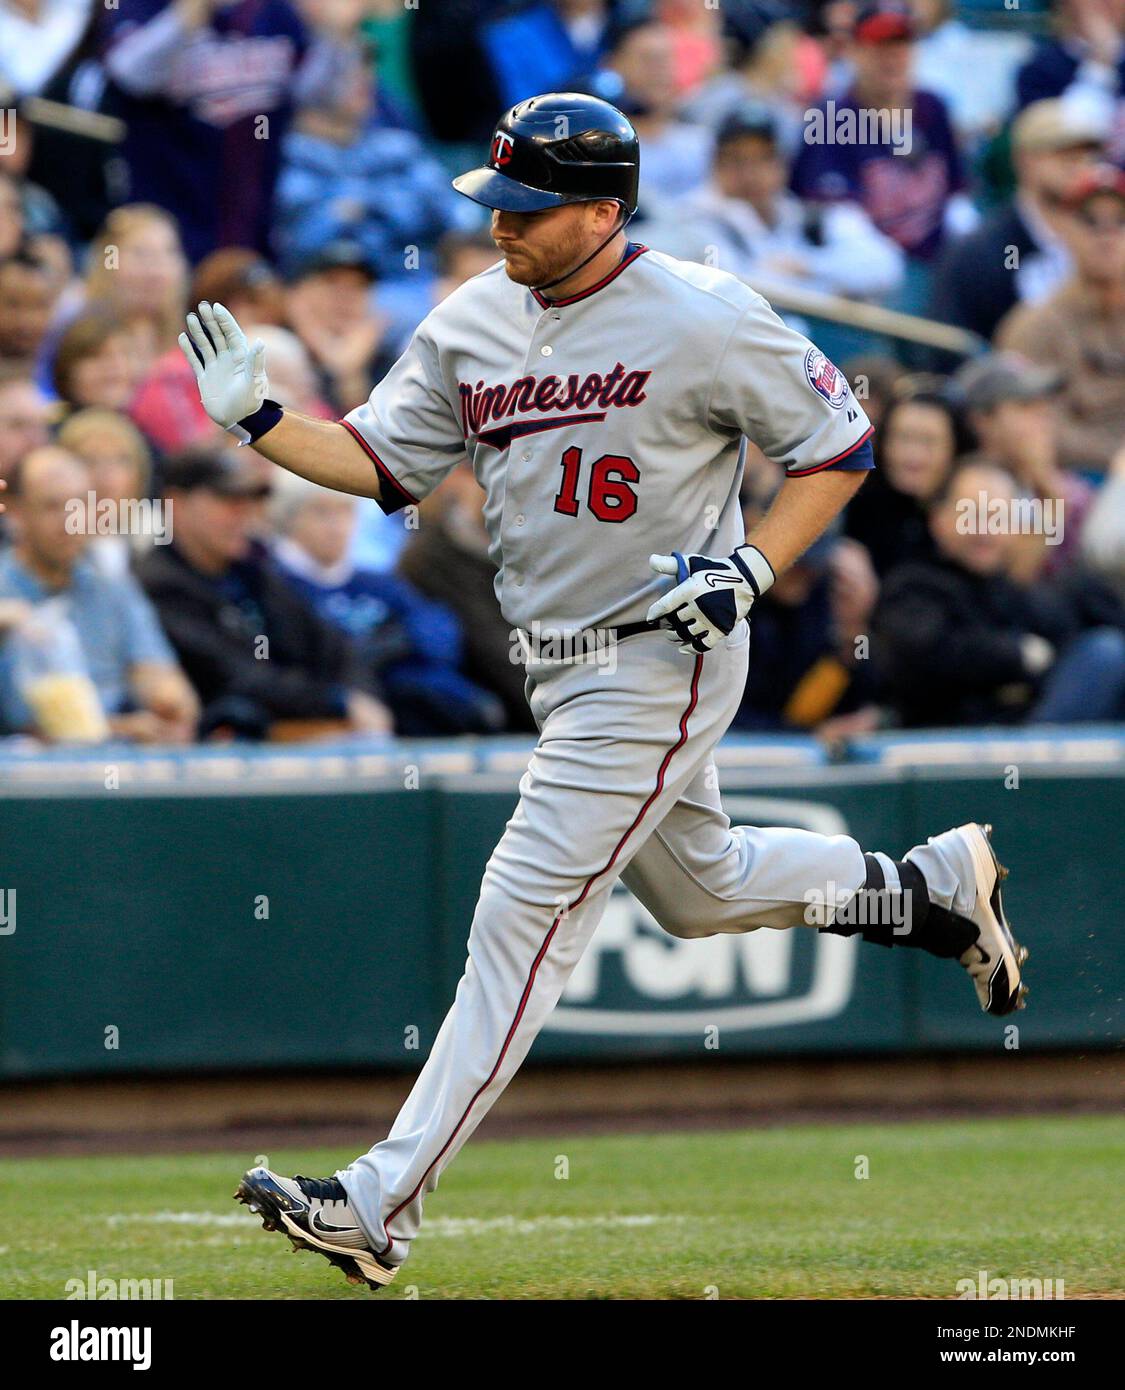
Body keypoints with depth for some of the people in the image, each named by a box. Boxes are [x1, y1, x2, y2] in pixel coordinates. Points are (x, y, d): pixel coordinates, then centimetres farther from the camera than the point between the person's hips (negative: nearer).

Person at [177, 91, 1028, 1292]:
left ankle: (380, 1206, -14)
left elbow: (838, 447, -8)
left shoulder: (704, 322, -16)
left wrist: (749, 569, -19)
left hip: (660, 665, -8)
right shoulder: (473, 321, 3)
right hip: (557, 669, 8)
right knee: (694, 891, 23)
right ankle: (932, 886, 46)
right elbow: (384, 462, 5)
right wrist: (255, 420, -10)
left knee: (521, 923, -12)